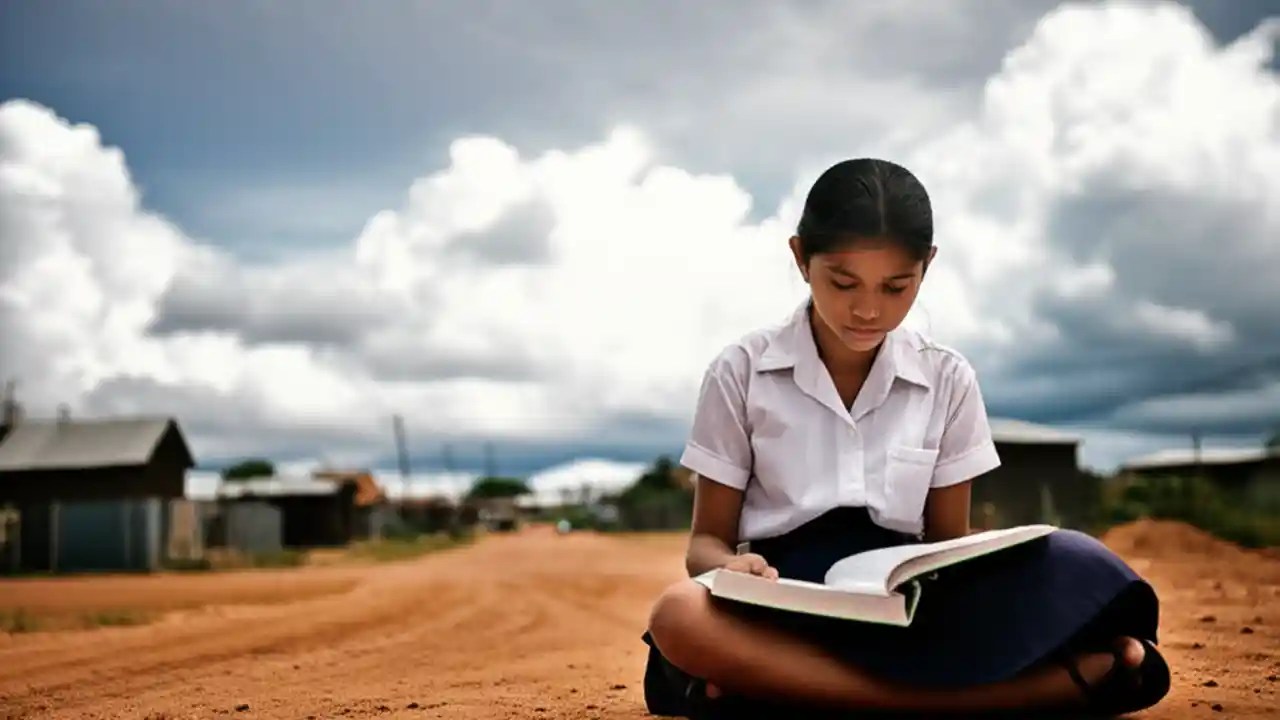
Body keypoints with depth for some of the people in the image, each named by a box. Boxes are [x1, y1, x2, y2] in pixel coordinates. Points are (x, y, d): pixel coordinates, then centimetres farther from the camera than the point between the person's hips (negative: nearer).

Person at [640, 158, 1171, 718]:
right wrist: (732, 567, -20)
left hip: (906, 601, 1)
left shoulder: (947, 380, 8)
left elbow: (949, 539, 11)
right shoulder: (741, 373, 3)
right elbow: (708, 539, 5)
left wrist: (944, 579, -14)